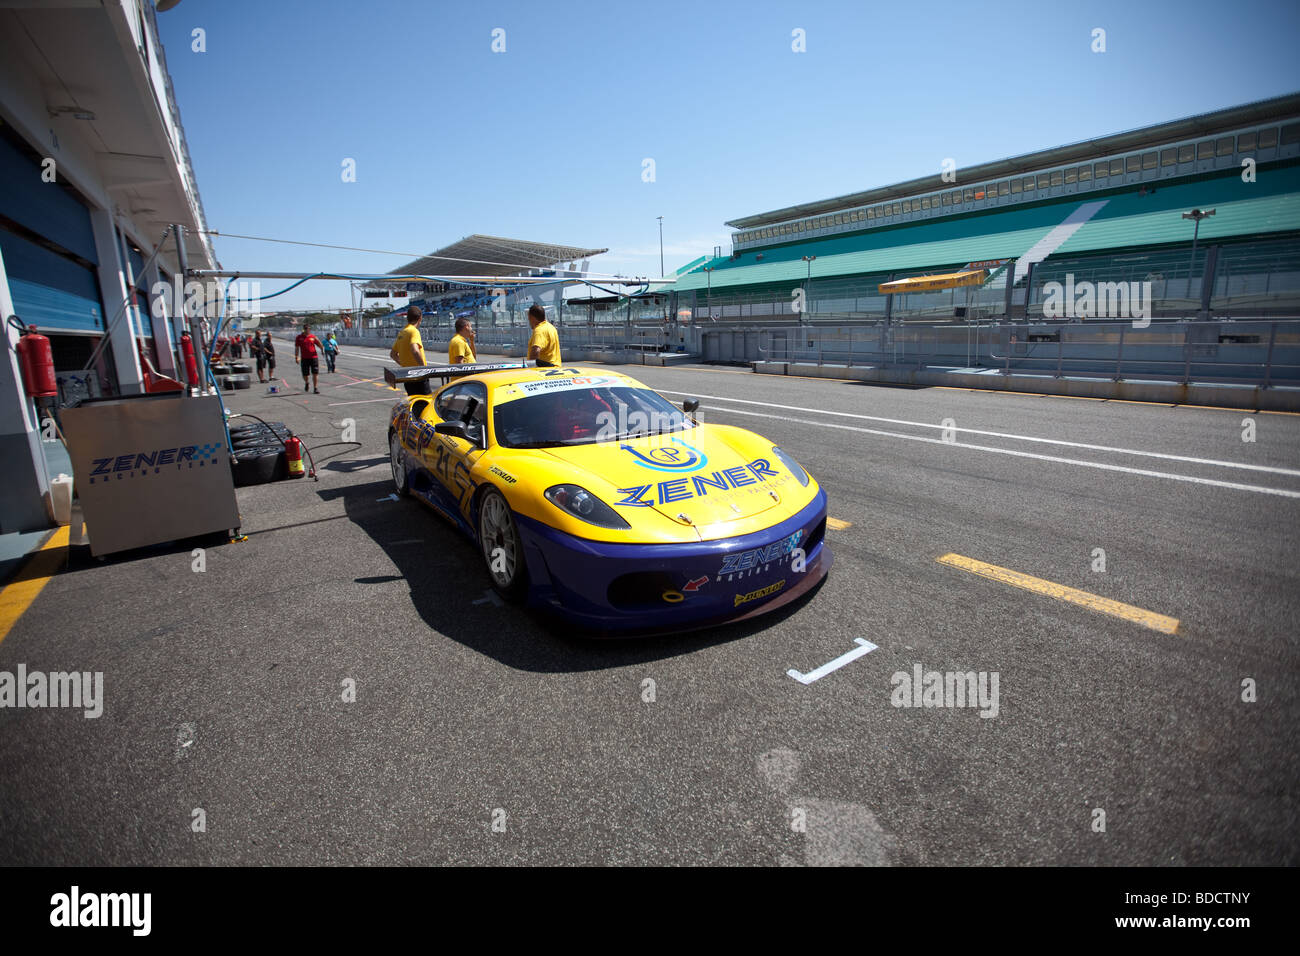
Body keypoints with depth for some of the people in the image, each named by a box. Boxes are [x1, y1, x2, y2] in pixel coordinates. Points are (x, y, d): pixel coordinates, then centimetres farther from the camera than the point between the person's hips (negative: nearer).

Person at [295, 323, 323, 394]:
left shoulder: (313, 337, 6)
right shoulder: (299, 337, 4)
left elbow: (320, 346, 7)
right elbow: (296, 348, 6)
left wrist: (318, 340, -13)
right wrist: (296, 357, -1)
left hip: (314, 357, 0)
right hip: (304, 358, 0)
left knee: (315, 373, -6)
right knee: (305, 374, 4)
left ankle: (315, 388, 1)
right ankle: (306, 383, 36)